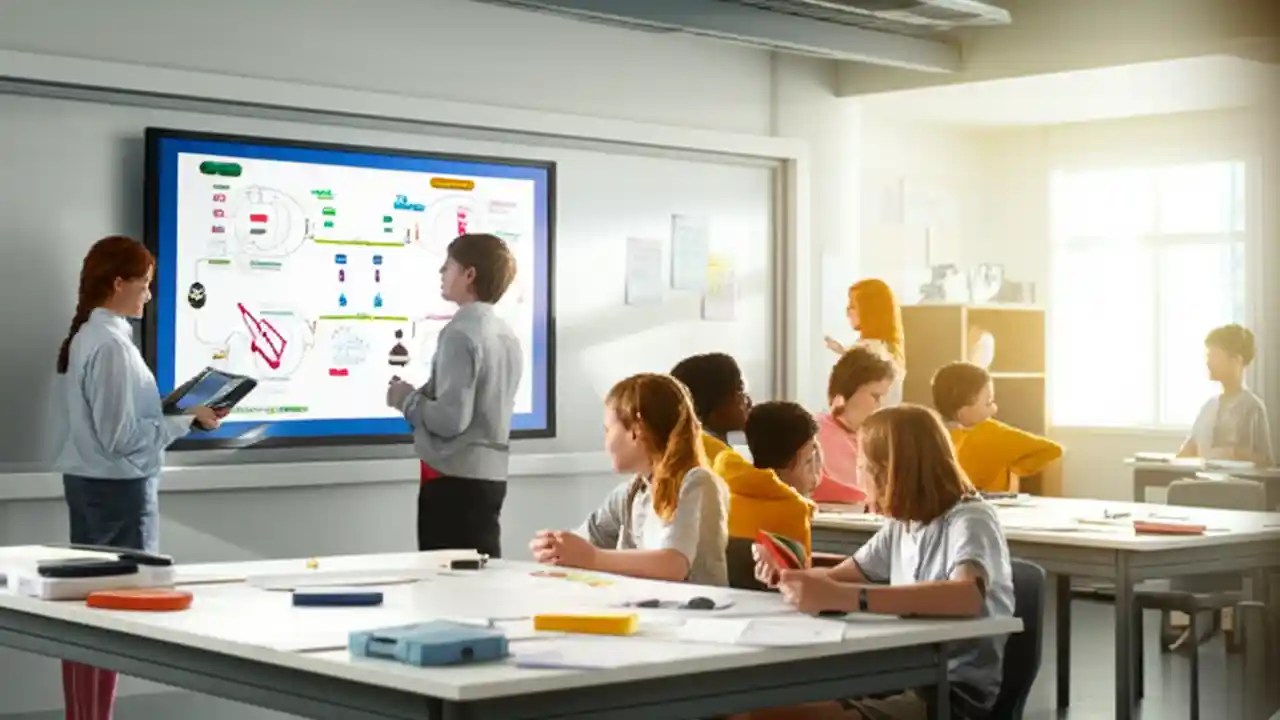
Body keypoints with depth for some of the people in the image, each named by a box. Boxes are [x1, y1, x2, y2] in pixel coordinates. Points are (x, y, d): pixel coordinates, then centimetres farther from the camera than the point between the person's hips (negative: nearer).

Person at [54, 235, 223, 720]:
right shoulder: (112, 345, -19)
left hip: (85, 482, 10)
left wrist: (171, 410, 8)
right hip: (119, 488, -10)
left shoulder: (84, 337, 10)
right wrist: (188, 421, -14)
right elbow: (122, 436, -21)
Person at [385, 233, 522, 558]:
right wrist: (422, 394, 16)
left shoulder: (461, 334, -15)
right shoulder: (505, 335, 11)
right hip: (490, 475, 9)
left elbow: (451, 418, -22)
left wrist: (407, 398, -5)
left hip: (455, 478, -9)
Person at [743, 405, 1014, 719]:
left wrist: (840, 598, -41)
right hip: (906, 682, 8)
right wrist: (786, 574, -3)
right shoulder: (903, 523, 12)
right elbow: (841, 576, 22)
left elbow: (968, 596, -35)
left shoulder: (970, 520, -14)